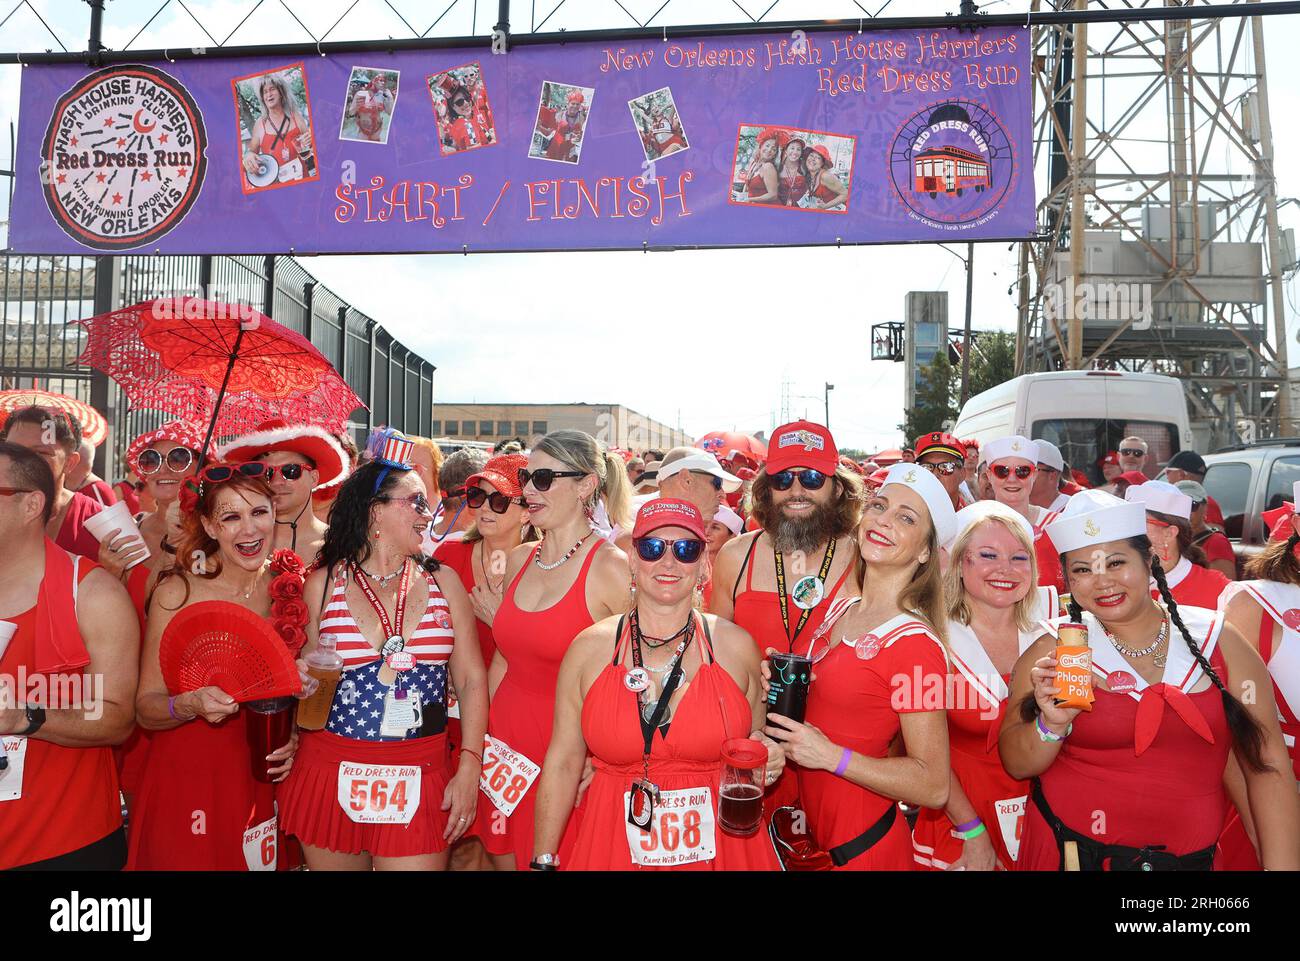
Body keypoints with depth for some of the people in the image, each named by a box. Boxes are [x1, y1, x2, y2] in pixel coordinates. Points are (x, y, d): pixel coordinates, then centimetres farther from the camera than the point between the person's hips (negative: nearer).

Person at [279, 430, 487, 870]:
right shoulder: (323, 585, 3)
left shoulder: (442, 582, 4)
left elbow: (471, 680, 2)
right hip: (332, 773, 0)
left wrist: (468, 768, -6)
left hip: (420, 780, 0)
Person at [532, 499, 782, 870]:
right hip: (614, 847, 0)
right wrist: (543, 860, -1)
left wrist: (766, 763, -12)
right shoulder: (588, 649, -7)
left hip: (719, 846, 1)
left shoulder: (736, 646, -6)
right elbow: (562, 763, -1)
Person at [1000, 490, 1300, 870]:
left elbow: (1267, 765, -1)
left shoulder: (1219, 641, -4)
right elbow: (1016, 765, -7)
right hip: (1072, 852, -2)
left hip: (1192, 858, 2)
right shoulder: (1052, 652, -7)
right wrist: (1052, 724, -24)